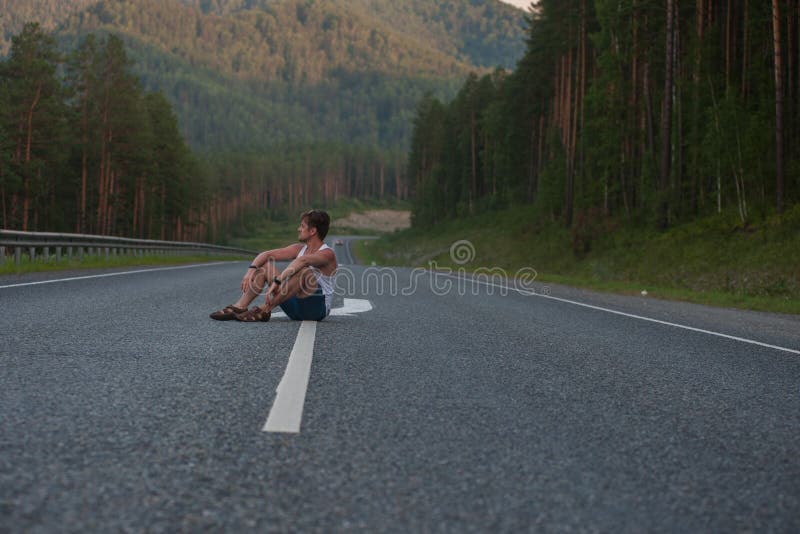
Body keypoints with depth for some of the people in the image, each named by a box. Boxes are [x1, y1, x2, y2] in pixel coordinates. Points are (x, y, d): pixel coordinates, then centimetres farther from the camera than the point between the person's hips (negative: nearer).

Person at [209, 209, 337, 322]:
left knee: (303, 270, -34)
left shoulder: (327, 253, -14)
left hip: (317, 307, -7)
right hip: (296, 306, 7)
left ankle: (264, 310, -29)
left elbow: (302, 260, -35)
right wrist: (251, 270, -15)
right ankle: (239, 307, -15)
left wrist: (277, 281, -43)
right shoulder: (299, 248, 10)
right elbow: (266, 254, 4)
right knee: (265, 265, 1)